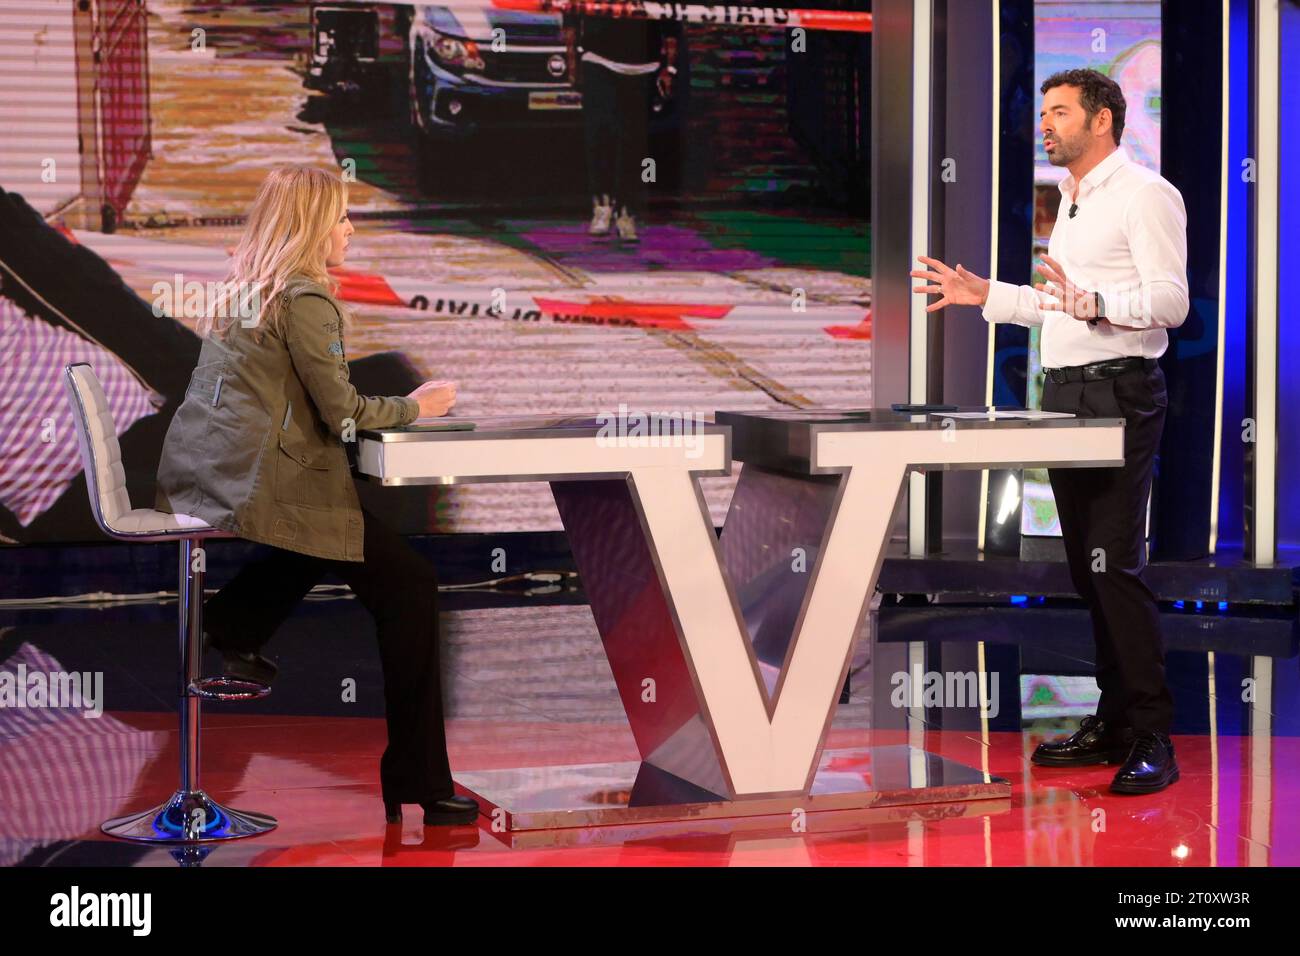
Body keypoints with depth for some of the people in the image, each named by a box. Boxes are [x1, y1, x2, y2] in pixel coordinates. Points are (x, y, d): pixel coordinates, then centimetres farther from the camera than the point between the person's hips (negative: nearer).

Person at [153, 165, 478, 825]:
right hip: (255, 481, -9)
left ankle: (233, 623, 18)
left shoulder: (237, 292, 16)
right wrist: (415, 407, 6)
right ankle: (417, 784, -1)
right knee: (409, 585, -1)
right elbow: (342, 412, -10)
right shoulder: (306, 301, -10)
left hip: (191, 475, 9)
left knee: (333, 520, 35)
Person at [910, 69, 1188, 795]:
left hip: (1119, 394, -9)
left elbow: (1170, 301, -17)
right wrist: (985, 295, 20)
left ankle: (1153, 739, -10)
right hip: (1067, 395, 9)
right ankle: (1115, 723, 18)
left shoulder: (1146, 194, -8)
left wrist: (1092, 302, -31)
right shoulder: (1073, 201, 21)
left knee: (1115, 564, -14)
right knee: (1087, 568, 10)